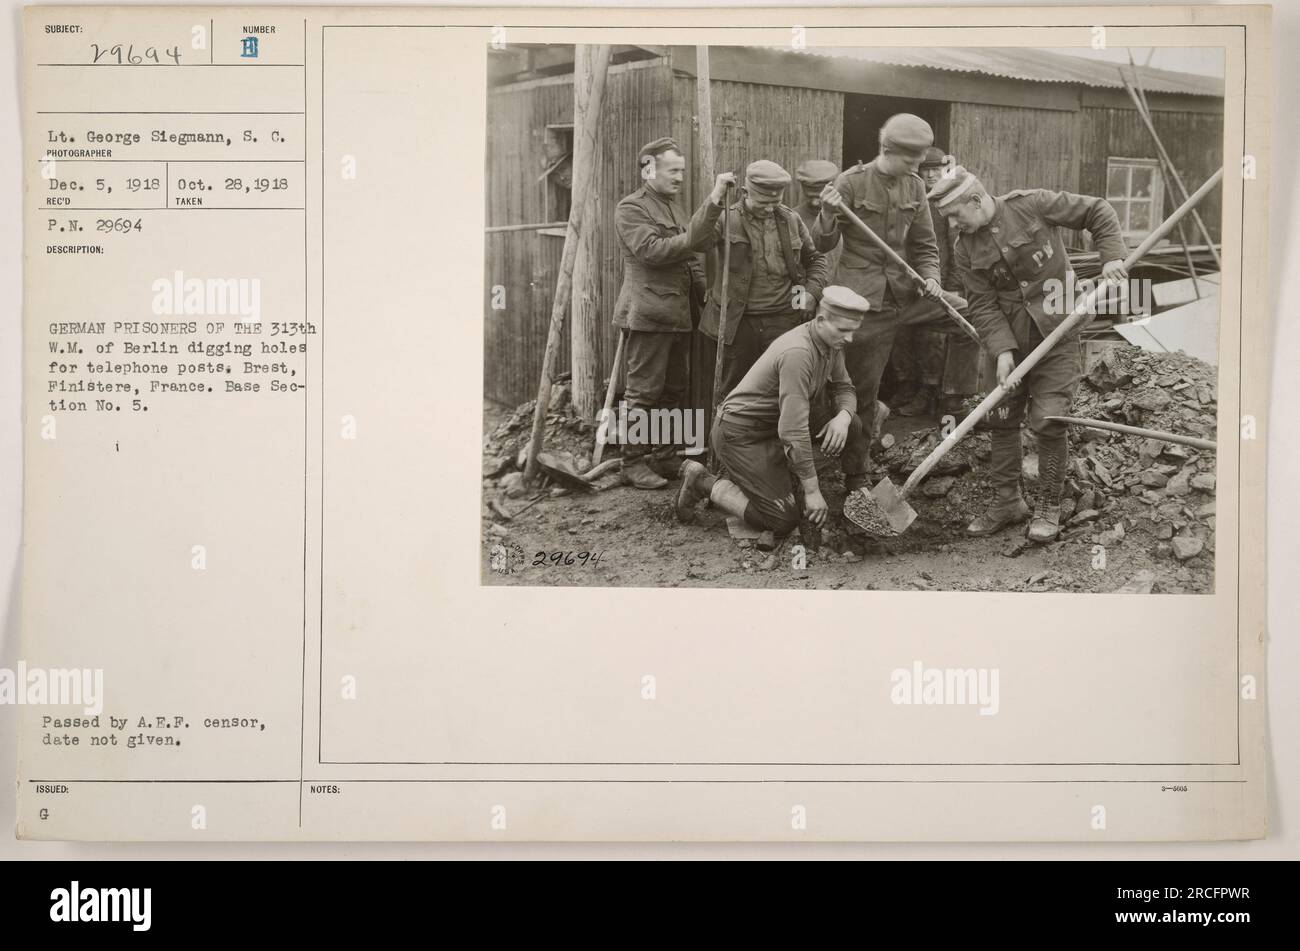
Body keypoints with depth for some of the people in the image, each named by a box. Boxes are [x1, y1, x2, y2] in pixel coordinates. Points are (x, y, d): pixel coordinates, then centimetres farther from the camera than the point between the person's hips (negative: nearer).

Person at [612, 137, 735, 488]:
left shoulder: (675, 209, 21)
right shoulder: (631, 208, -6)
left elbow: (689, 259, 23)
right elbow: (652, 251, -19)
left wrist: (705, 292, 9)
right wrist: (692, 238, -17)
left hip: (678, 314, 9)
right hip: (649, 313, -9)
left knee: (675, 388, 12)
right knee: (644, 391, -5)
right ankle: (633, 463, 1)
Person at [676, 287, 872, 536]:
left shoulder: (831, 341, -2)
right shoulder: (797, 352, -31)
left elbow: (843, 388, 11)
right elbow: (793, 430, -32)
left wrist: (843, 416, -15)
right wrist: (812, 490, -27)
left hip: (774, 423, 9)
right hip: (740, 433, -9)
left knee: (852, 423, -4)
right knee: (784, 521, -11)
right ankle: (703, 482, 1)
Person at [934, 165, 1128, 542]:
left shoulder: (1031, 205, -9)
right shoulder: (965, 250, 1)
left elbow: (1098, 212, -1)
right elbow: (983, 306, -4)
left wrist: (1111, 257, -13)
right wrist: (1002, 350, -17)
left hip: (1057, 333, -4)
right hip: (1010, 341, 5)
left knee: (1048, 422, -7)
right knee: (1001, 420, 7)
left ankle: (1049, 507, 9)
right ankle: (1008, 502, 24)